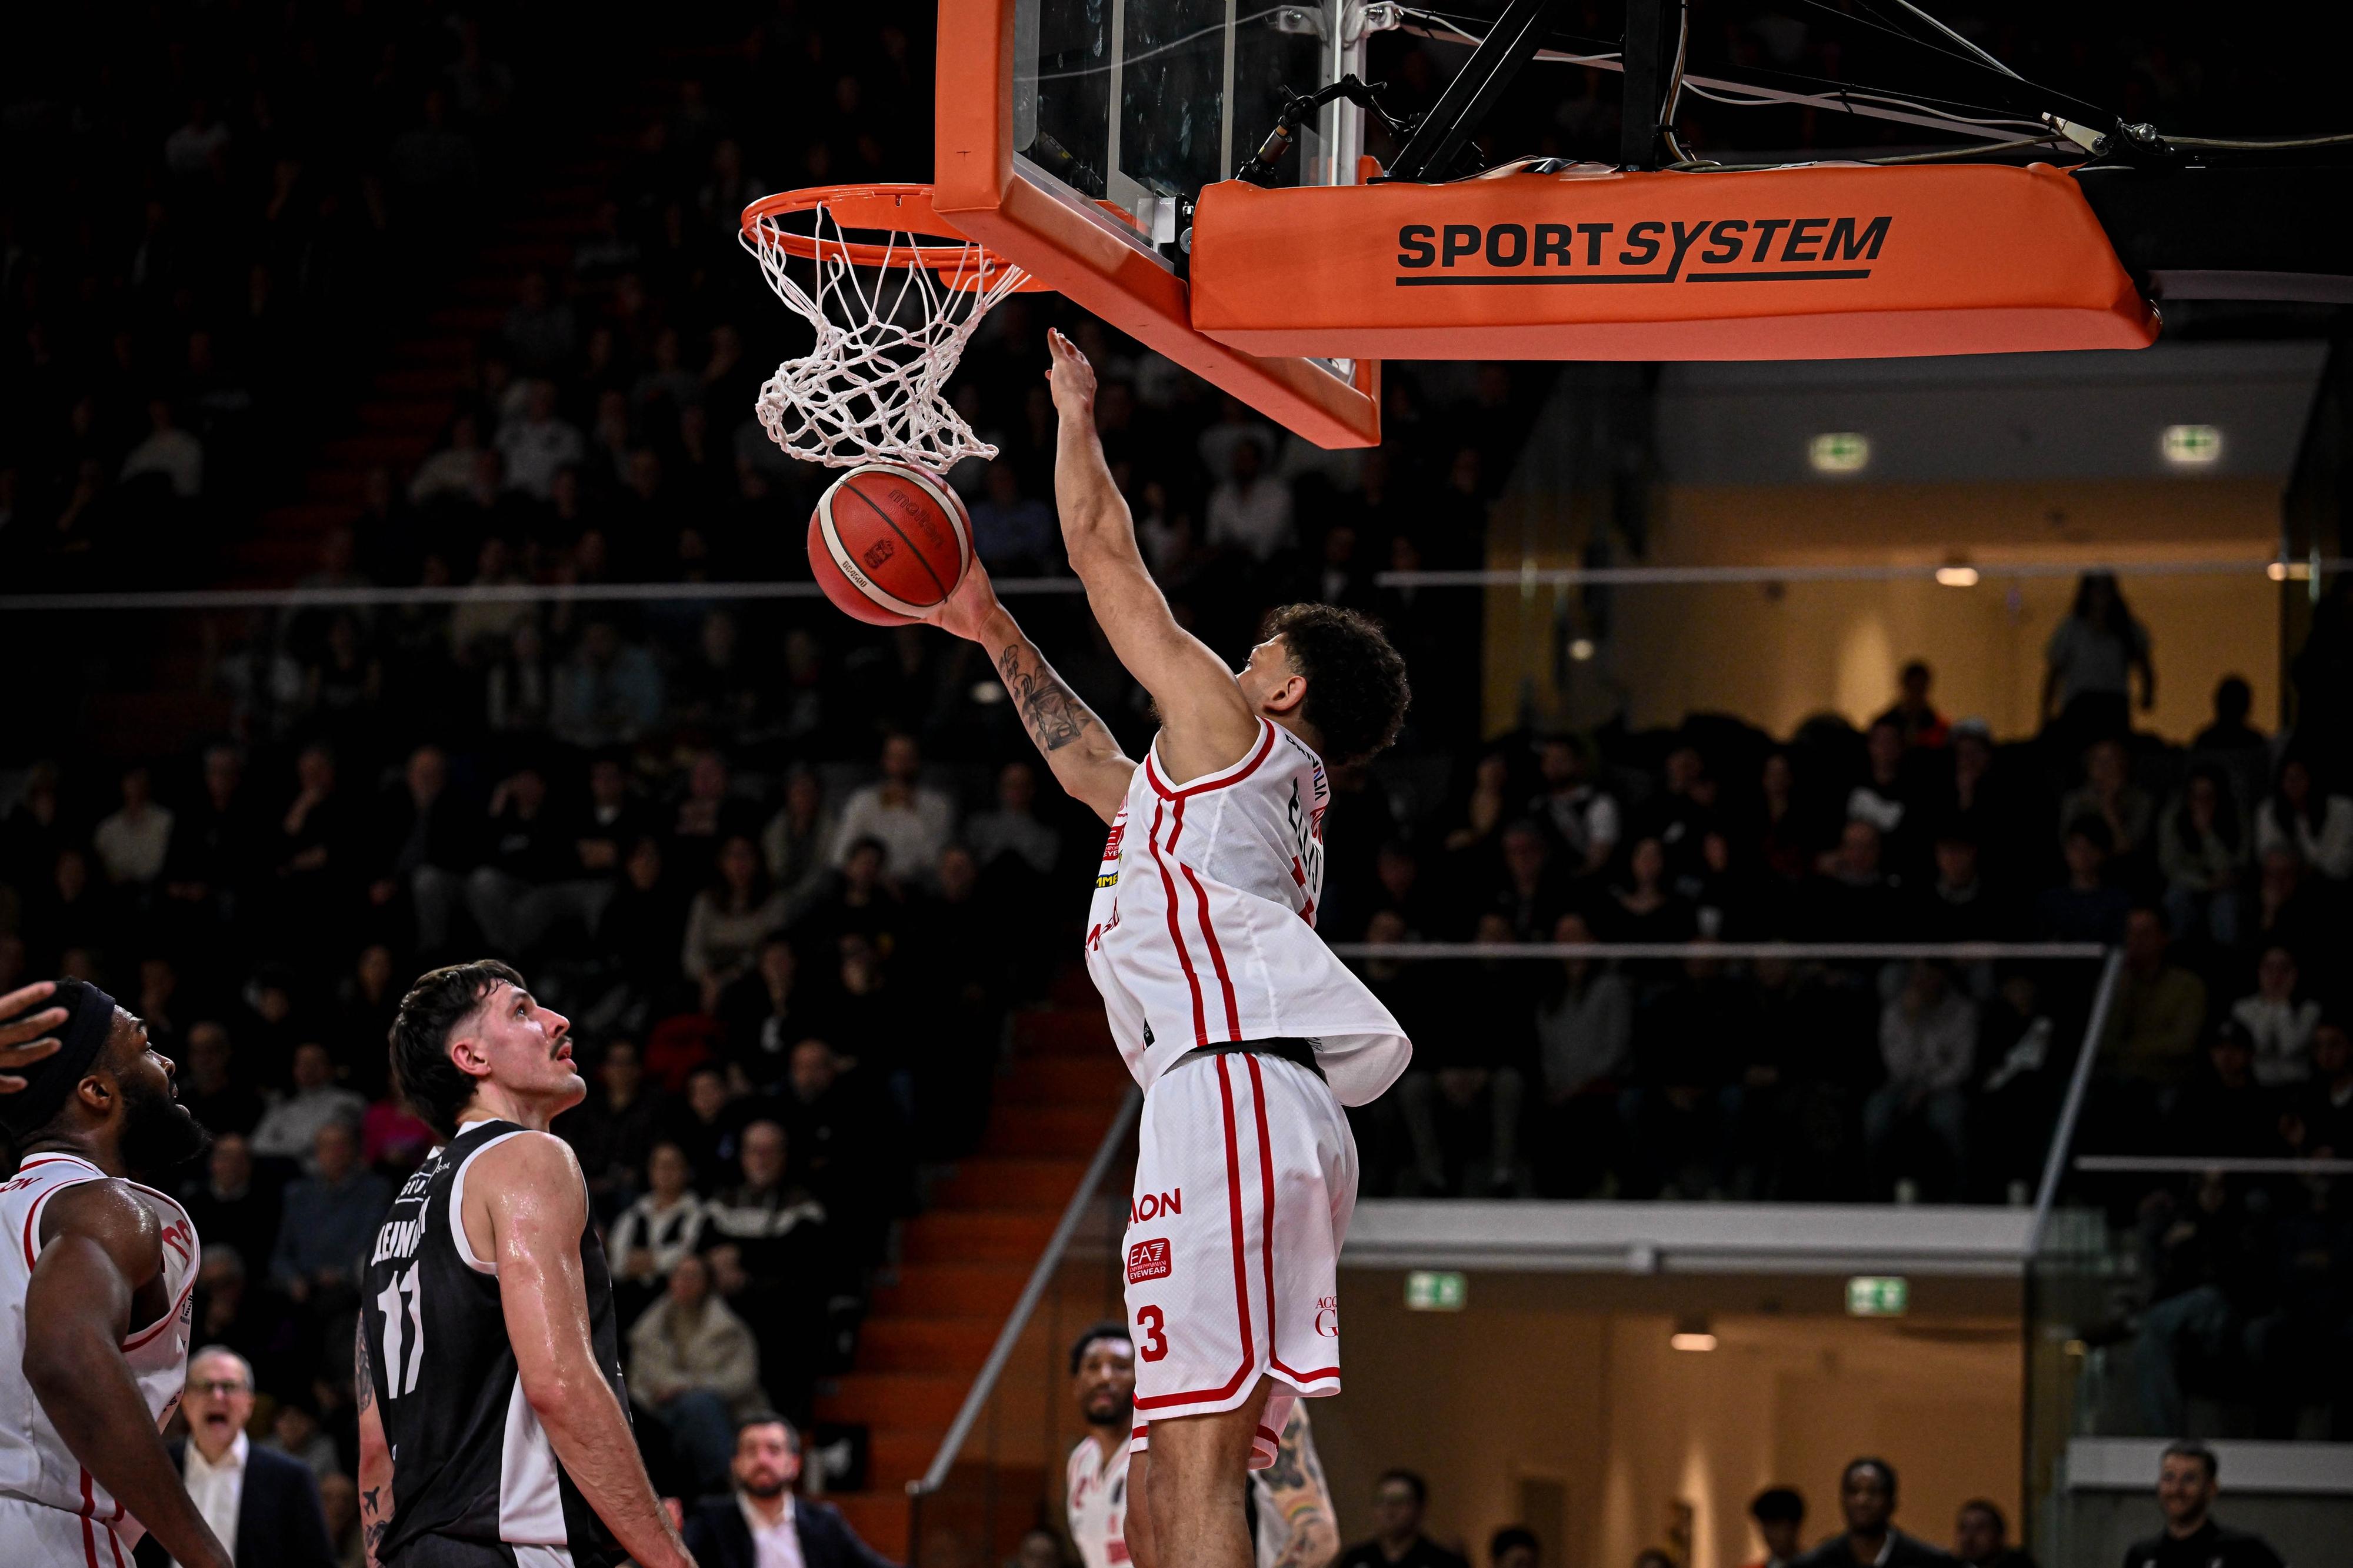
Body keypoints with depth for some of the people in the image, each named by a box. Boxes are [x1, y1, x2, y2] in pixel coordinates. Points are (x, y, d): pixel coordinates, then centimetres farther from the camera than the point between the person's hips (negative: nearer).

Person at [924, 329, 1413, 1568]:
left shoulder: (1227, 728, 9)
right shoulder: (1276, 799, 33)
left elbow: (1105, 554, 13)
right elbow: (1091, 768, 47)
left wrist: (1077, 417, 28)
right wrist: (996, 636, 50)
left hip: (1234, 1088, -10)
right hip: (1285, 1129, 10)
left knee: (1196, 1460, -20)